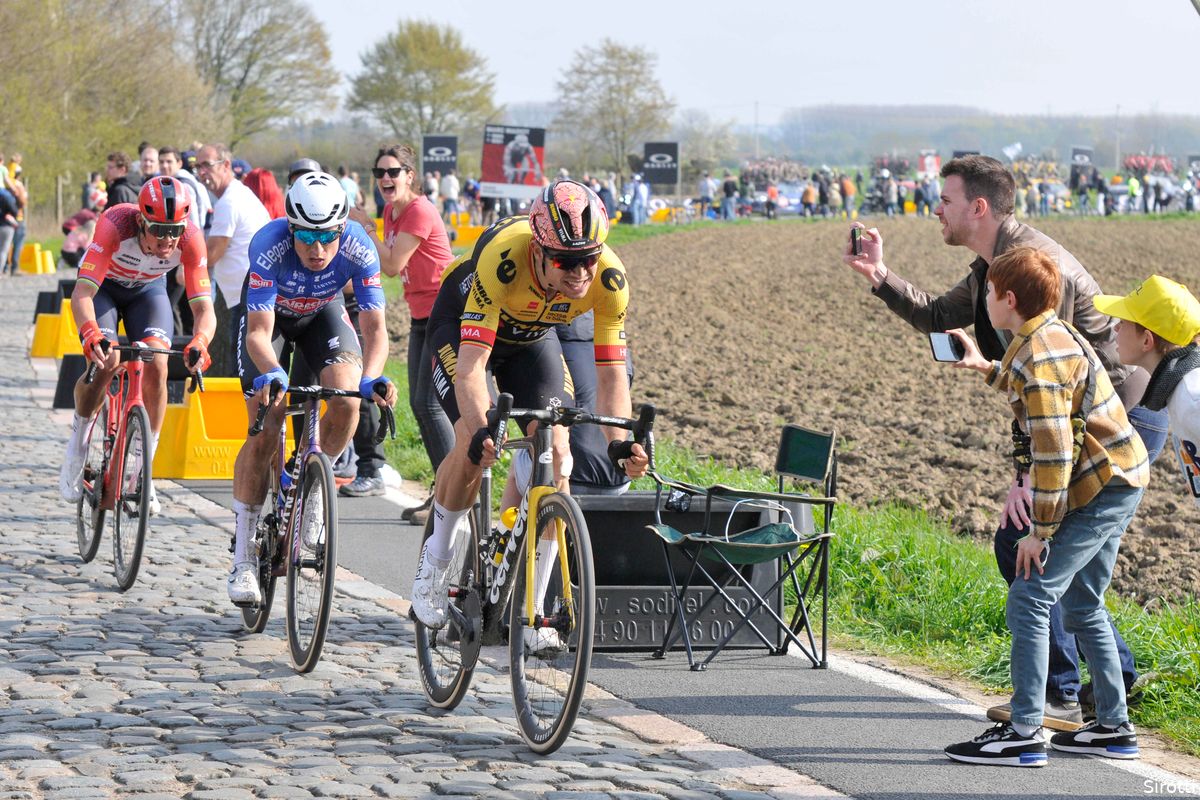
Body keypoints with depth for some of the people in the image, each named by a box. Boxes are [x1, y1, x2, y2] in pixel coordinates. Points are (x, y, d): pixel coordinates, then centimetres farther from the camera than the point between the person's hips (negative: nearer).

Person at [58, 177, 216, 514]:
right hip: (102, 286, -2)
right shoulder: (116, 225, -39)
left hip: (148, 289, 2)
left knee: (157, 367, -19)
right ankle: (78, 439, 3)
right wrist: (90, 333, -64)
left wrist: (199, 342, -56)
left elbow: (204, 308, -34)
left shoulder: (190, 239, -32)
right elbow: (82, 293, -44)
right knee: (106, 361, -26)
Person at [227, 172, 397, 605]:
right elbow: (260, 331, -39)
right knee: (264, 434, -13)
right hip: (269, 314, -2)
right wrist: (272, 374, -59)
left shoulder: (358, 250, -31)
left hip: (322, 313, 2)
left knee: (346, 403, -26)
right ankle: (243, 555, -2)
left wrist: (371, 378, -50)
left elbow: (374, 327, -31)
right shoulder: (269, 245, -37)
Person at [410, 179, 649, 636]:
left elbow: (611, 374, -27)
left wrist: (619, 441, -44)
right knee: (473, 448, -24)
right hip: (461, 323, -3)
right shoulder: (502, 258, -42)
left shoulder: (609, 279, -31)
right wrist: (481, 430, -61)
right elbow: (471, 363, -46)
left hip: (532, 337, 3)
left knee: (555, 454, -14)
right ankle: (436, 557, 5)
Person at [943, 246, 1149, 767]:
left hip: (1100, 488, -10)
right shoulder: (1052, 335, 10)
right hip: (1117, 482, 10)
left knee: (1029, 600, -10)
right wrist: (986, 368, 36)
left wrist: (1040, 531, -19)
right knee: (1082, 606, 18)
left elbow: (1053, 453, -24)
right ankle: (1113, 728, 22)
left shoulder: (1039, 358, -20)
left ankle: (1023, 734, -11)